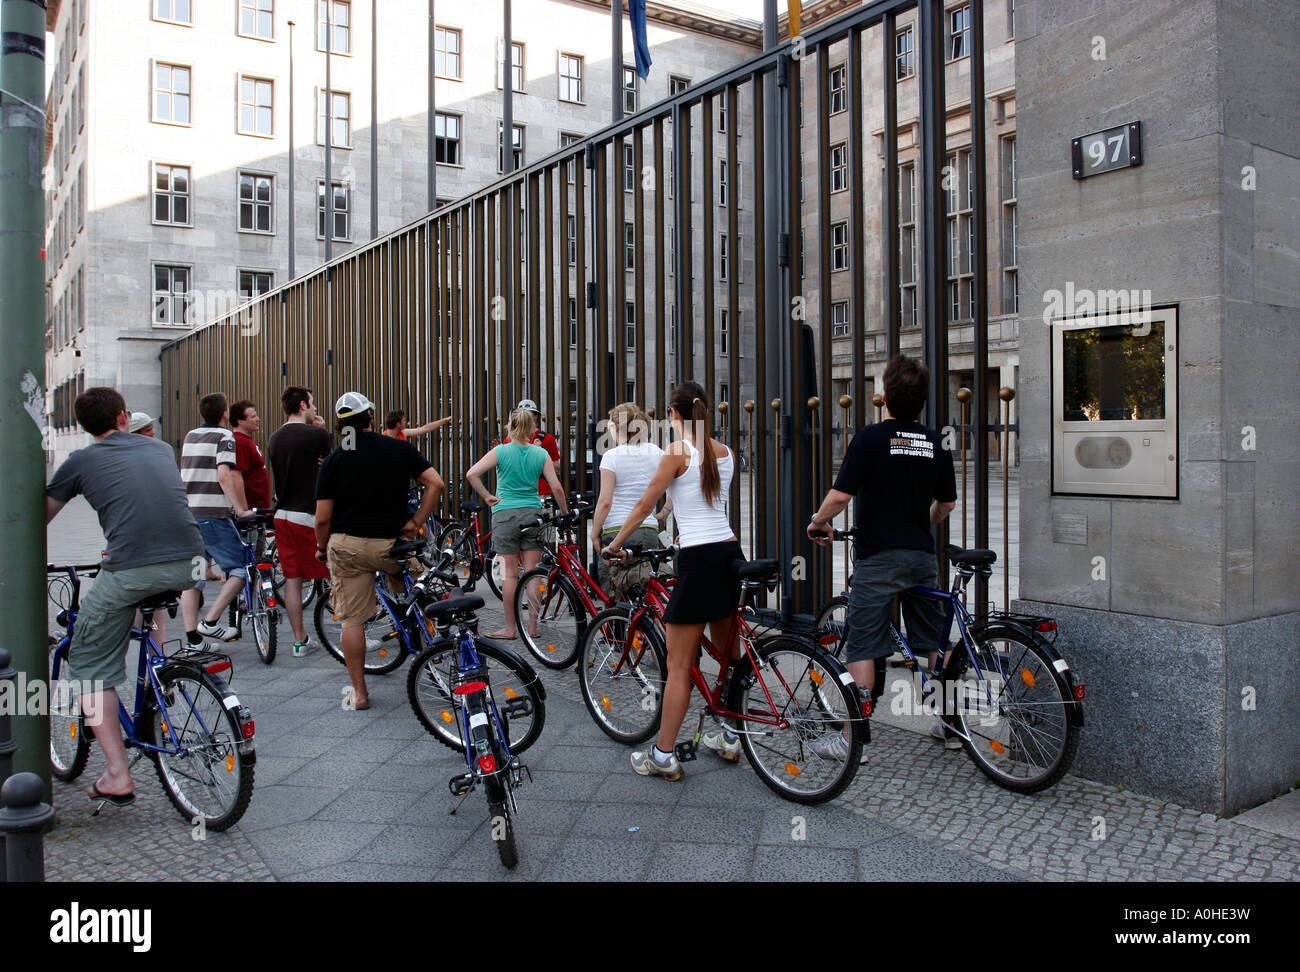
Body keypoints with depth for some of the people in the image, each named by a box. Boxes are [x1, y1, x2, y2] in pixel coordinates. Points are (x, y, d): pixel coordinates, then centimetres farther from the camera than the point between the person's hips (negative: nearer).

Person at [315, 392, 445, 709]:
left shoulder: (333, 461, -2)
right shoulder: (400, 449, -2)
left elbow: (323, 518, -3)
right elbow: (435, 484, -9)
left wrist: (321, 547, 14)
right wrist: (416, 522, -2)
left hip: (346, 546, 0)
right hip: (391, 544, 0)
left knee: (351, 620, 7)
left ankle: (359, 692, 12)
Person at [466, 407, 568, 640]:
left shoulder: (501, 451, -3)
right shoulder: (540, 454, 1)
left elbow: (471, 474, -13)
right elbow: (556, 487, -2)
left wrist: (487, 496, -2)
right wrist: (565, 513, 10)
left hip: (505, 513, -2)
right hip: (533, 513, 2)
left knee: (510, 573, 4)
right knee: (532, 573, 7)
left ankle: (510, 627, 9)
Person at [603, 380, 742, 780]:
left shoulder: (678, 452, -9)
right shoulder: (726, 453, 11)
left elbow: (644, 506, -5)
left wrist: (614, 545, 8)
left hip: (698, 560, -7)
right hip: (731, 553, 7)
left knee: (679, 665, -1)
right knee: (728, 653, 20)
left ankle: (663, 756, 6)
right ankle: (730, 737, 31)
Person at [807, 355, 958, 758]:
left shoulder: (871, 437, -11)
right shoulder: (935, 442, 6)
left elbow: (841, 494, -15)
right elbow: (947, 502, 14)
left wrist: (817, 522, 3)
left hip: (877, 555, -5)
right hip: (922, 555, 5)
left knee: (863, 644, -1)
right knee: (932, 642, 16)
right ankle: (949, 724, 25)